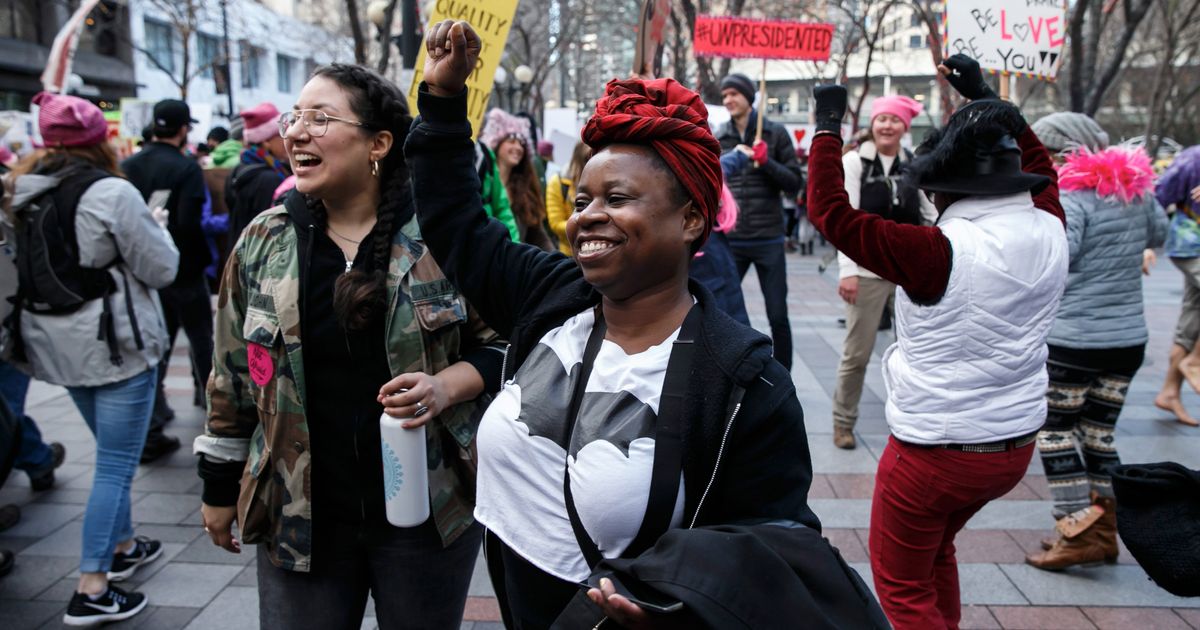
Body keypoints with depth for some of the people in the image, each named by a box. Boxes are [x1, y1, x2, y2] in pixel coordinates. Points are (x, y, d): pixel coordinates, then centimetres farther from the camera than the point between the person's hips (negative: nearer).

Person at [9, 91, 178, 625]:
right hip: (114, 343, -8)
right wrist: (156, 227, 6)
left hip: (56, 343, 8)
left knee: (112, 454, 24)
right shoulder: (111, 192, -17)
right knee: (116, 465, 0)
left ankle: (123, 547, 38)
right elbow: (160, 269, -13)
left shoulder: (24, 195, 5)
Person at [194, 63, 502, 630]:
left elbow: (499, 344, 0)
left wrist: (444, 387, -19)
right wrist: (219, 486, 13)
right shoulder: (263, 242, 1)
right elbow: (234, 375, 9)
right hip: (298, 513, 2)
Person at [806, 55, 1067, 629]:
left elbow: (829, 211, -20)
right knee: (935, 550, 31)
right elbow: (1038, 166, 17)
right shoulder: (1048, 233, -5)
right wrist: (984, 97, 23)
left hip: (934, 450, -7)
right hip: (1016, 446, 7)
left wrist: (828, 127, -8)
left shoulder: (940, 252, -24)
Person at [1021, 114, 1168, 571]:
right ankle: (1104, 531, 22)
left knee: (1054, 430, 5)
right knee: (1100, 431, 15)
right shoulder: (1135, 187, 8)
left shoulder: (1071, 196, -15)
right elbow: (1158, 235, 24)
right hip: (1129, 335, 8)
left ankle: (1079, 530, 3)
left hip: (1074, 338, -7)